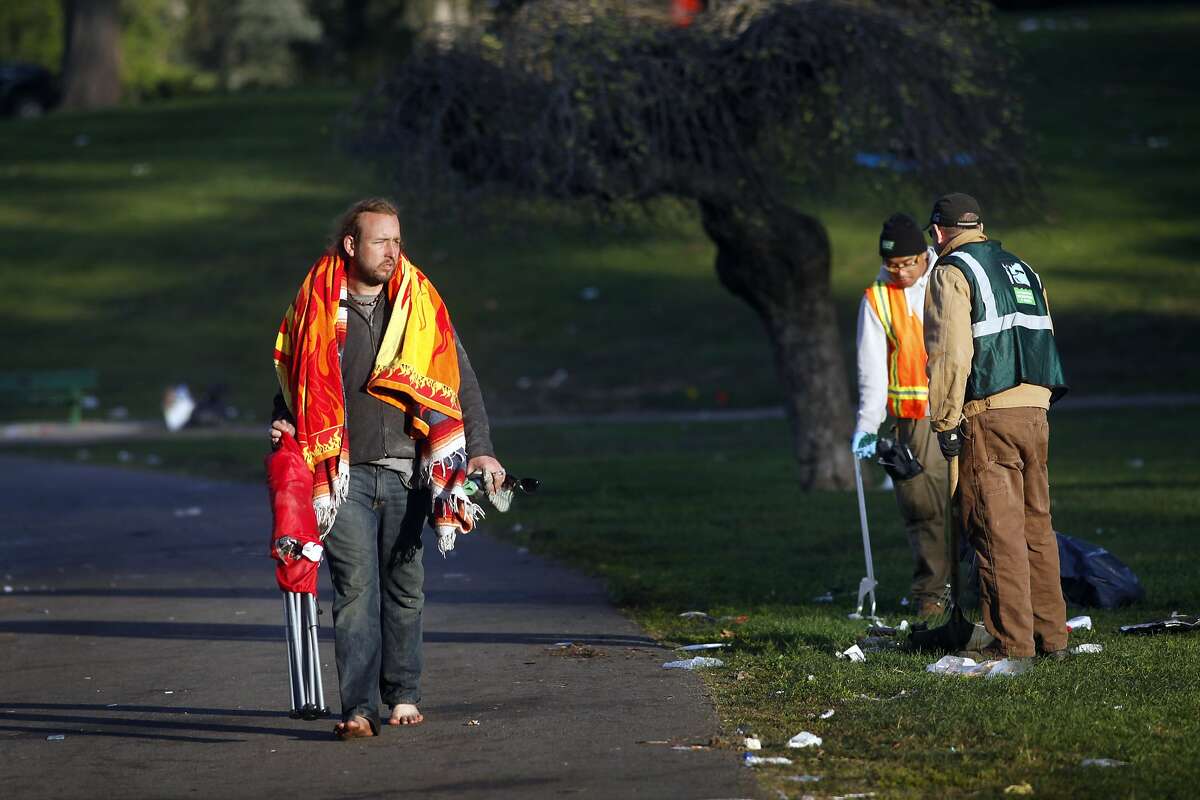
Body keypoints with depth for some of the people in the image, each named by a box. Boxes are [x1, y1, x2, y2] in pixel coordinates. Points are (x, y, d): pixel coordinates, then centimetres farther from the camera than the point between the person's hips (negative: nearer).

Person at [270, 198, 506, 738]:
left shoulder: (420, 305, 6)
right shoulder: (317, 310, 4)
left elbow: (459, 379, 8)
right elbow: (292, 378, 18)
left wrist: (479, 448, -1)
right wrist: (285, 425, -1)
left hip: (406, 471, 2)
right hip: (344, 472, -2)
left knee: (405, 585, 8)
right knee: (356, 586, -11)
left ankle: (404, 694, 22)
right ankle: (359, 708, -13)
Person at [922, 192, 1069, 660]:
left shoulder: (952, 273, -4)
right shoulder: (1021, 269, 20)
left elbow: (951, 353, -13)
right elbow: (1044, 340, 18)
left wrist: (945, 422, -10)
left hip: (987, 414, -7)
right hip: (1035, 410, 7)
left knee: (998, 532, -5)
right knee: (1036, 526, 13)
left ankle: (1012, 641, -5)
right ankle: (1051, 635, 14)